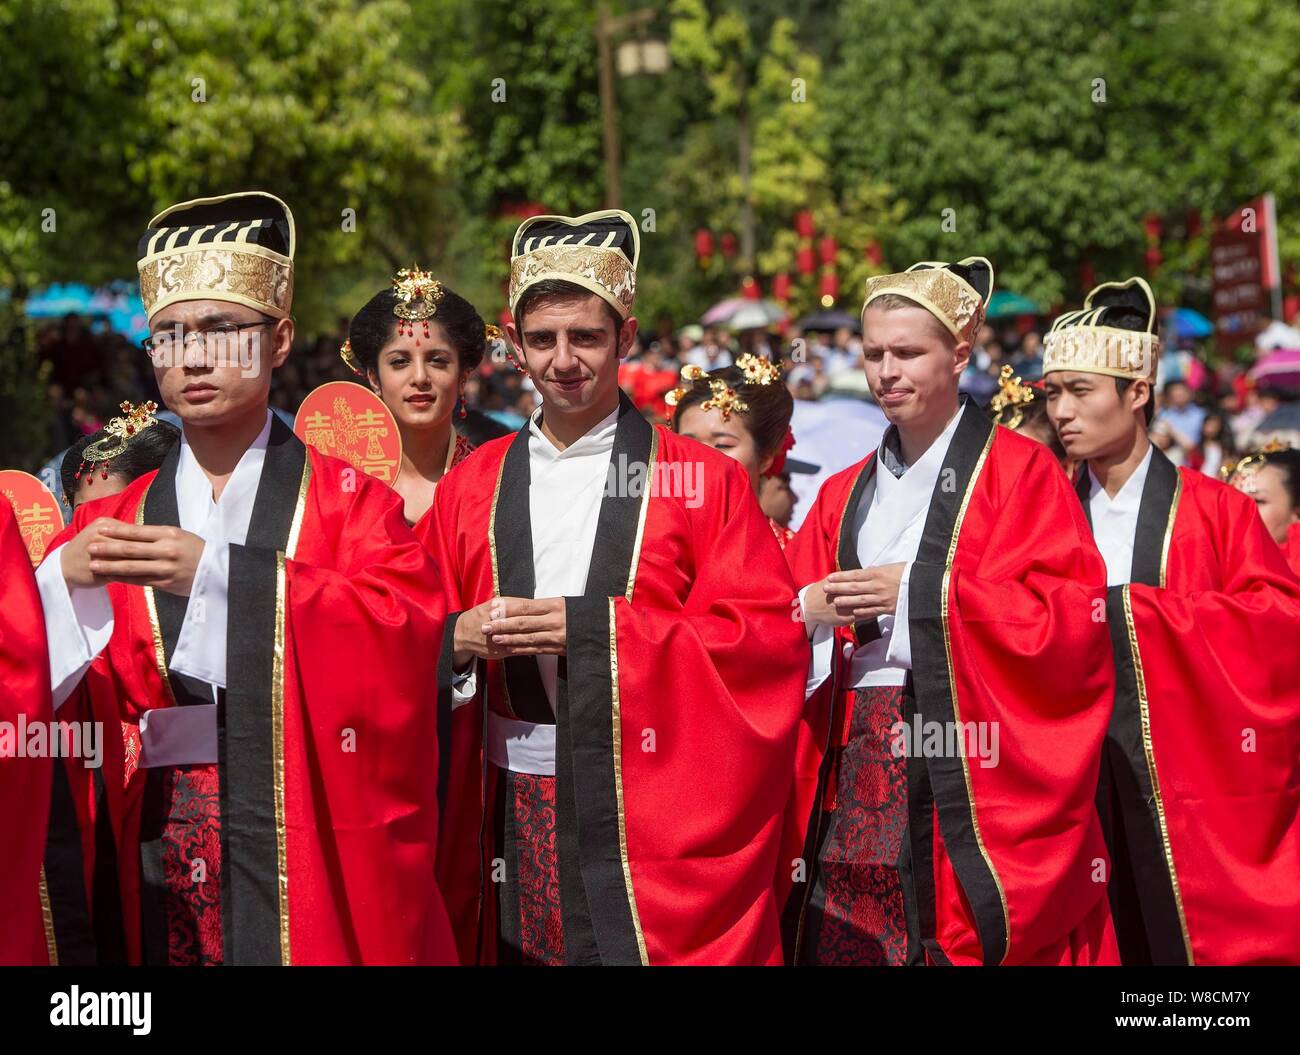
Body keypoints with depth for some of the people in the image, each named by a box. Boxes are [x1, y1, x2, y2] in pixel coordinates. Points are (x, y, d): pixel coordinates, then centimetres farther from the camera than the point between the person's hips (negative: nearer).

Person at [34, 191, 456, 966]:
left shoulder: (348, 501, 4)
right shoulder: (108, 529, 11)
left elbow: (411, 624, -15)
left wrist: (220, 571, -23)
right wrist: (61, 580, -19)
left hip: (311, 865, -2)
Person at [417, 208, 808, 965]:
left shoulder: (703, 482, 0)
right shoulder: (469, 490, 10)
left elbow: (771, 642, -7)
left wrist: (594, 627, -15)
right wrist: (460, 638, -10)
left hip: (656, 827, -2)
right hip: (515, 826, 3)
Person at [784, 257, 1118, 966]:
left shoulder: (1019, 472, 1)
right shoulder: (844, 495, 18)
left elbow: (1071, 619, -9)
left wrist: (919, 592, -13)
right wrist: (811, 612, -8)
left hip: (972, 775, -5)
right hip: (855, 780, 5)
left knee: (967, 943, -8)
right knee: (845, 941, -1)